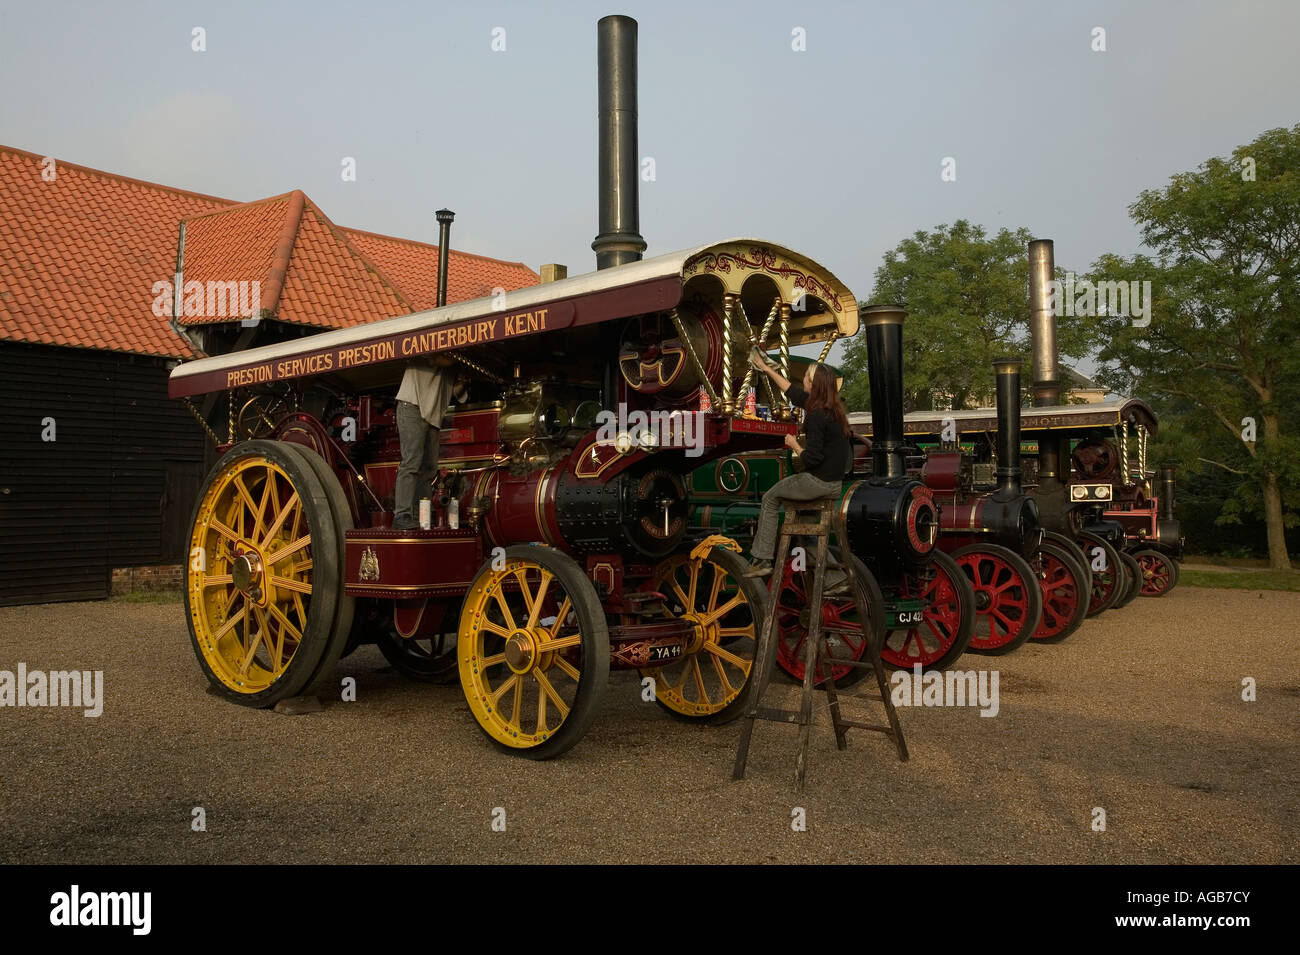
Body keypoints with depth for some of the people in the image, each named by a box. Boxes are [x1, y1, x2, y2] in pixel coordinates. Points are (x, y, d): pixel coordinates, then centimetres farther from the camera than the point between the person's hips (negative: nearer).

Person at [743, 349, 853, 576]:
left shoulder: (816, 416, -22)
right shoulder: (834, 407, 6)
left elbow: (812, 458, -24)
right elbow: (793, 392, 19)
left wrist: (794, 445, -4)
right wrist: (766, 368, 27)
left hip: (817, 482, -8)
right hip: (835, 484, 8)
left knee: (770, 498, 10)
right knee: (785, 486, 30)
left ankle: (762, 560, 9)